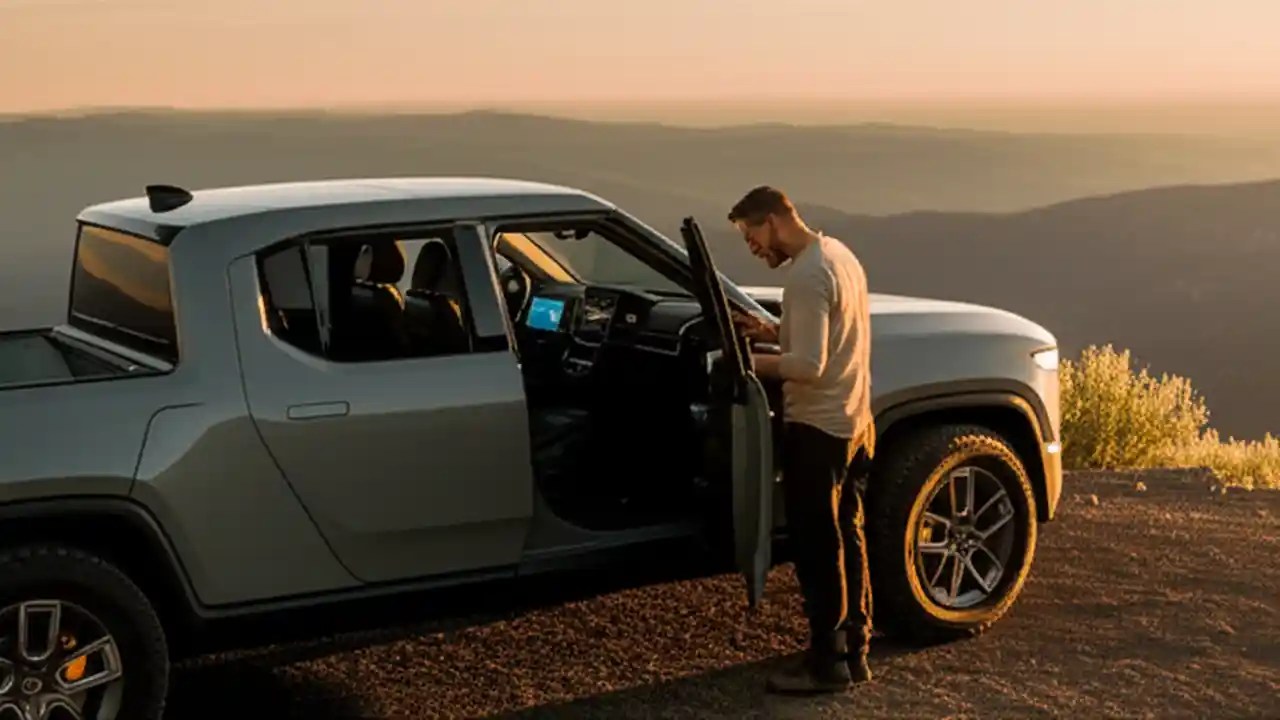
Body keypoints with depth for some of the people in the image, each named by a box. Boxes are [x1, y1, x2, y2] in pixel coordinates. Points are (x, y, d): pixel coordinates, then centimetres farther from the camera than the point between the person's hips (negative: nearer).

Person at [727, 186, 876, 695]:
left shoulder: (806, 276, -20)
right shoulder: (838, 254, 11)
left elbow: (808, 366, -25)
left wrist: (749, 363, -15)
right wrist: (774, 334, 10)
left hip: (817, 430, -10)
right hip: (853, 424, 10)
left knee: (817, 548, -1)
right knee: (846, 540, 15)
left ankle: (828, 662, 6)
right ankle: (853, 652, 23)